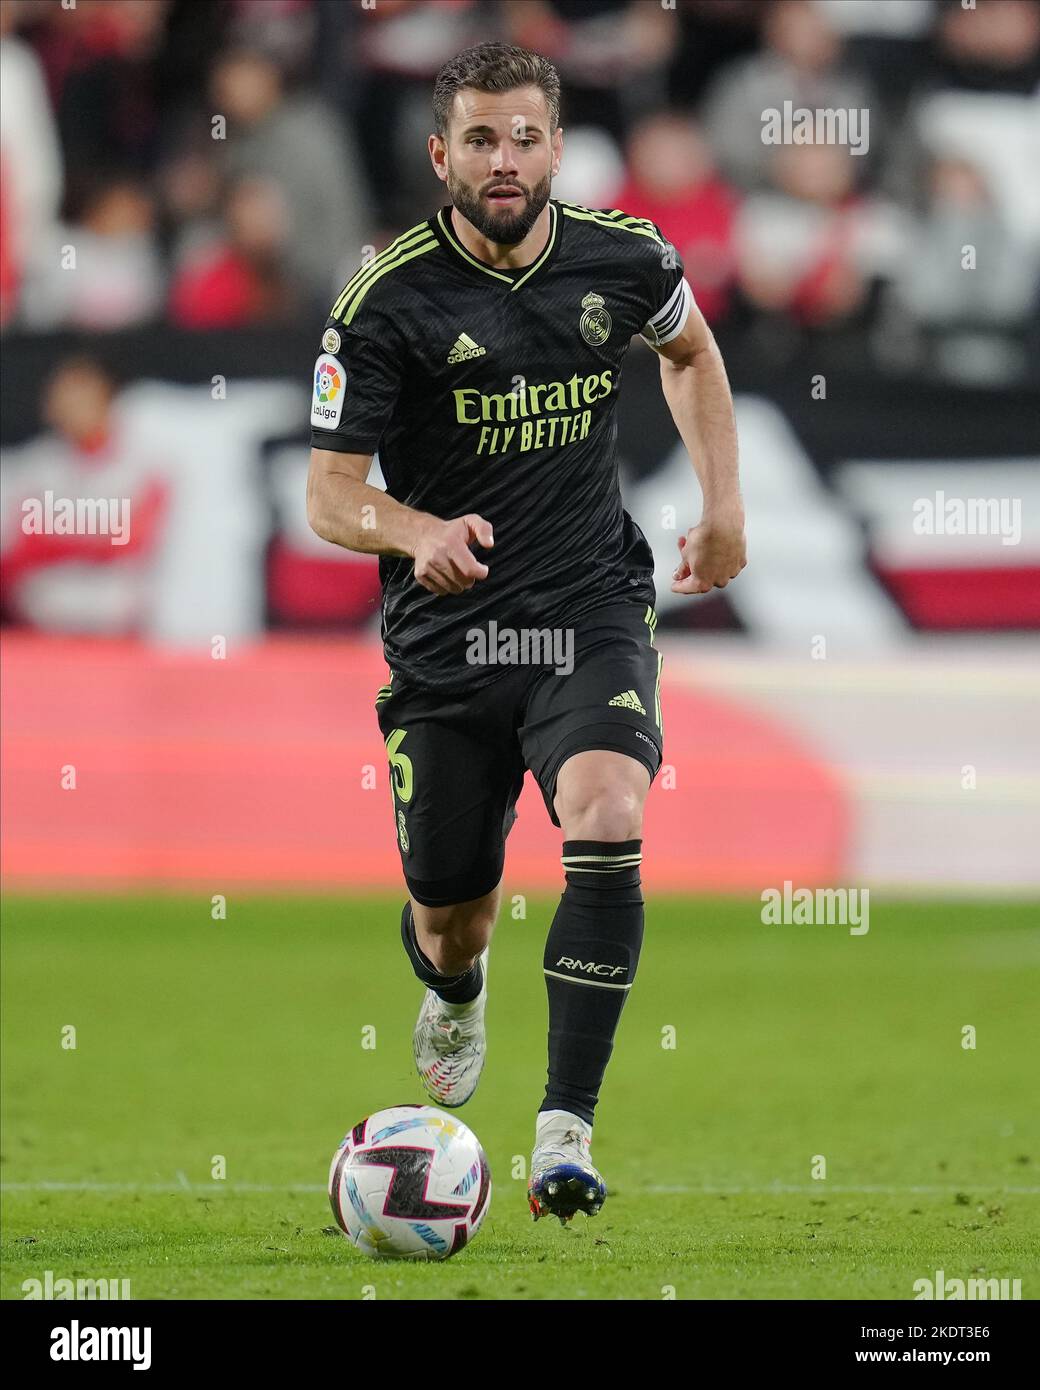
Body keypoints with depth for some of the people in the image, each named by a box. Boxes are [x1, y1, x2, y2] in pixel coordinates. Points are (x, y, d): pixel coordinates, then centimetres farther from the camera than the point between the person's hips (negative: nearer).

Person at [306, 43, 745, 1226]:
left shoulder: (622, 261, -3)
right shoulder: (388, 300, -11)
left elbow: (690, 351, 22)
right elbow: (330, 494, -11)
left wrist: (723, 506, 13)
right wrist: (420, 533, -32)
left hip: (592, 610, 0)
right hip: (444, 635, 0)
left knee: (605, 825, -27)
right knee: (448, 908, 9)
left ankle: (566, 1127, -23)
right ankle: (456, 991, 50)